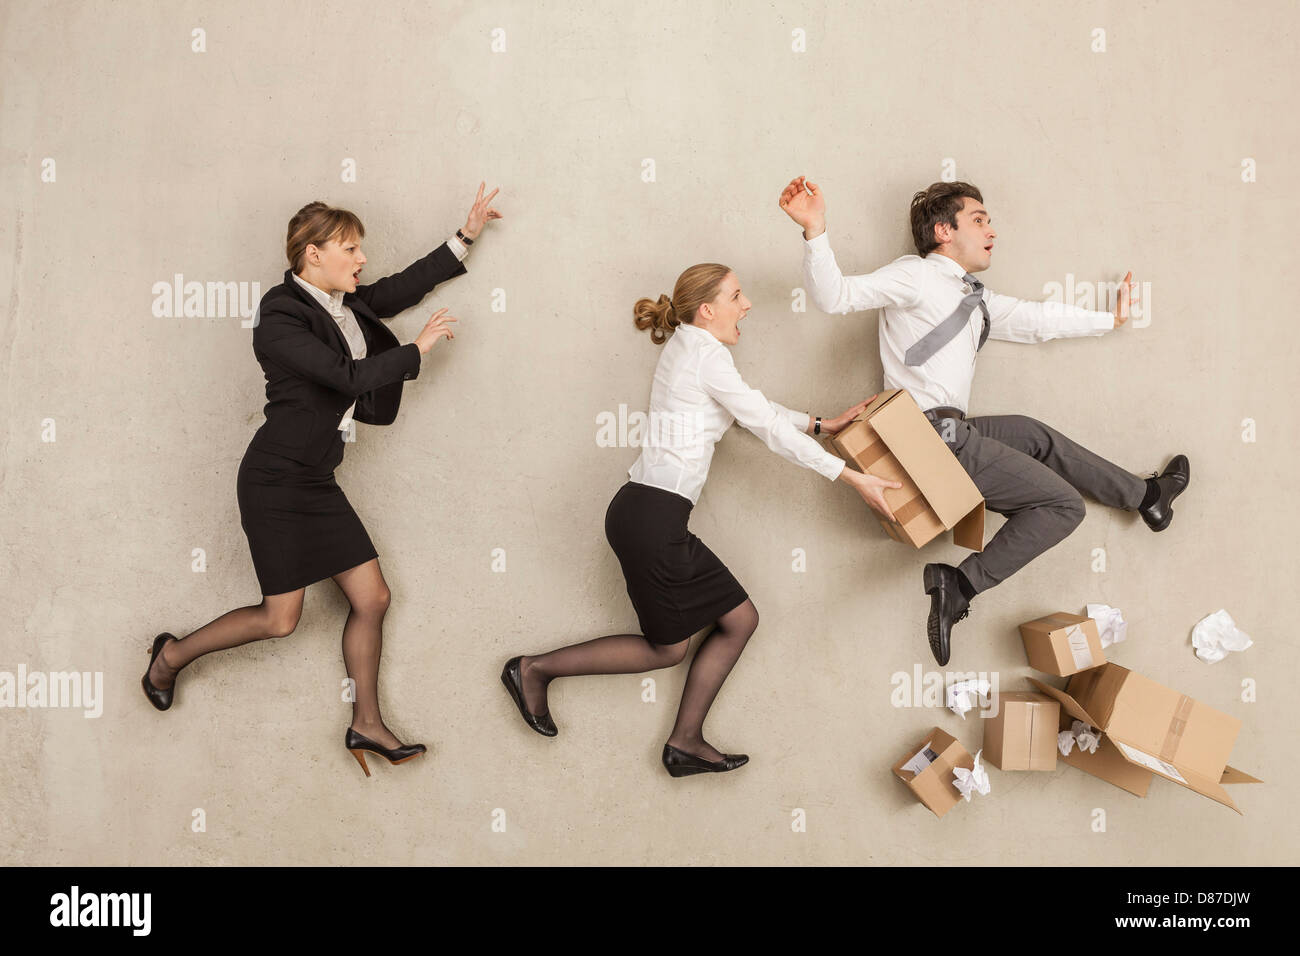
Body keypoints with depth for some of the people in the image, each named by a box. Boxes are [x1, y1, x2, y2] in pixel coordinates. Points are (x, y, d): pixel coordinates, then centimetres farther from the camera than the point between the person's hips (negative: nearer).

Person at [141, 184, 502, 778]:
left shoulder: (343, 304, 7)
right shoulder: (280, 317, -18)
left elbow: (403, 287, 18)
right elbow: (350, 377, -24)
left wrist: (466, 236, 17)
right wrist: (419, 349, -13)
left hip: (317, 480, 8)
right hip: (275, 480, -8)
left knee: (372, 598, 6)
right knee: (281, 617, -2)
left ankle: (366, 725, 19)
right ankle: (171, 656, 23)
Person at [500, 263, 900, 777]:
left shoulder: (687, 345, 17)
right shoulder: (707, 353, -11)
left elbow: (756, 405, 26)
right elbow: (768, 427, -11)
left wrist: (822, 424, 26)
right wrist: (853, 478, -7)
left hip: (643, 511, 10)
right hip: (653, 517, -10)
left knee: (740, 618, 11)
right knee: (667, 648, 6)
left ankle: (686, 740, 13)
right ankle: (536, 667, 11)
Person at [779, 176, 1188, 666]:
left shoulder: (972, 300, 23)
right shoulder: (915, 275, -5)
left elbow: (1037, 318, 31)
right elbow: (835, 295, -18)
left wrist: (1111, 318, 40)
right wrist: (815, 230, -34)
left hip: (949, 434, 9)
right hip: (936, 437, -9)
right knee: (1064, 504, -1)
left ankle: (1146, 496, 44)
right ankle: (959, 584, -11)